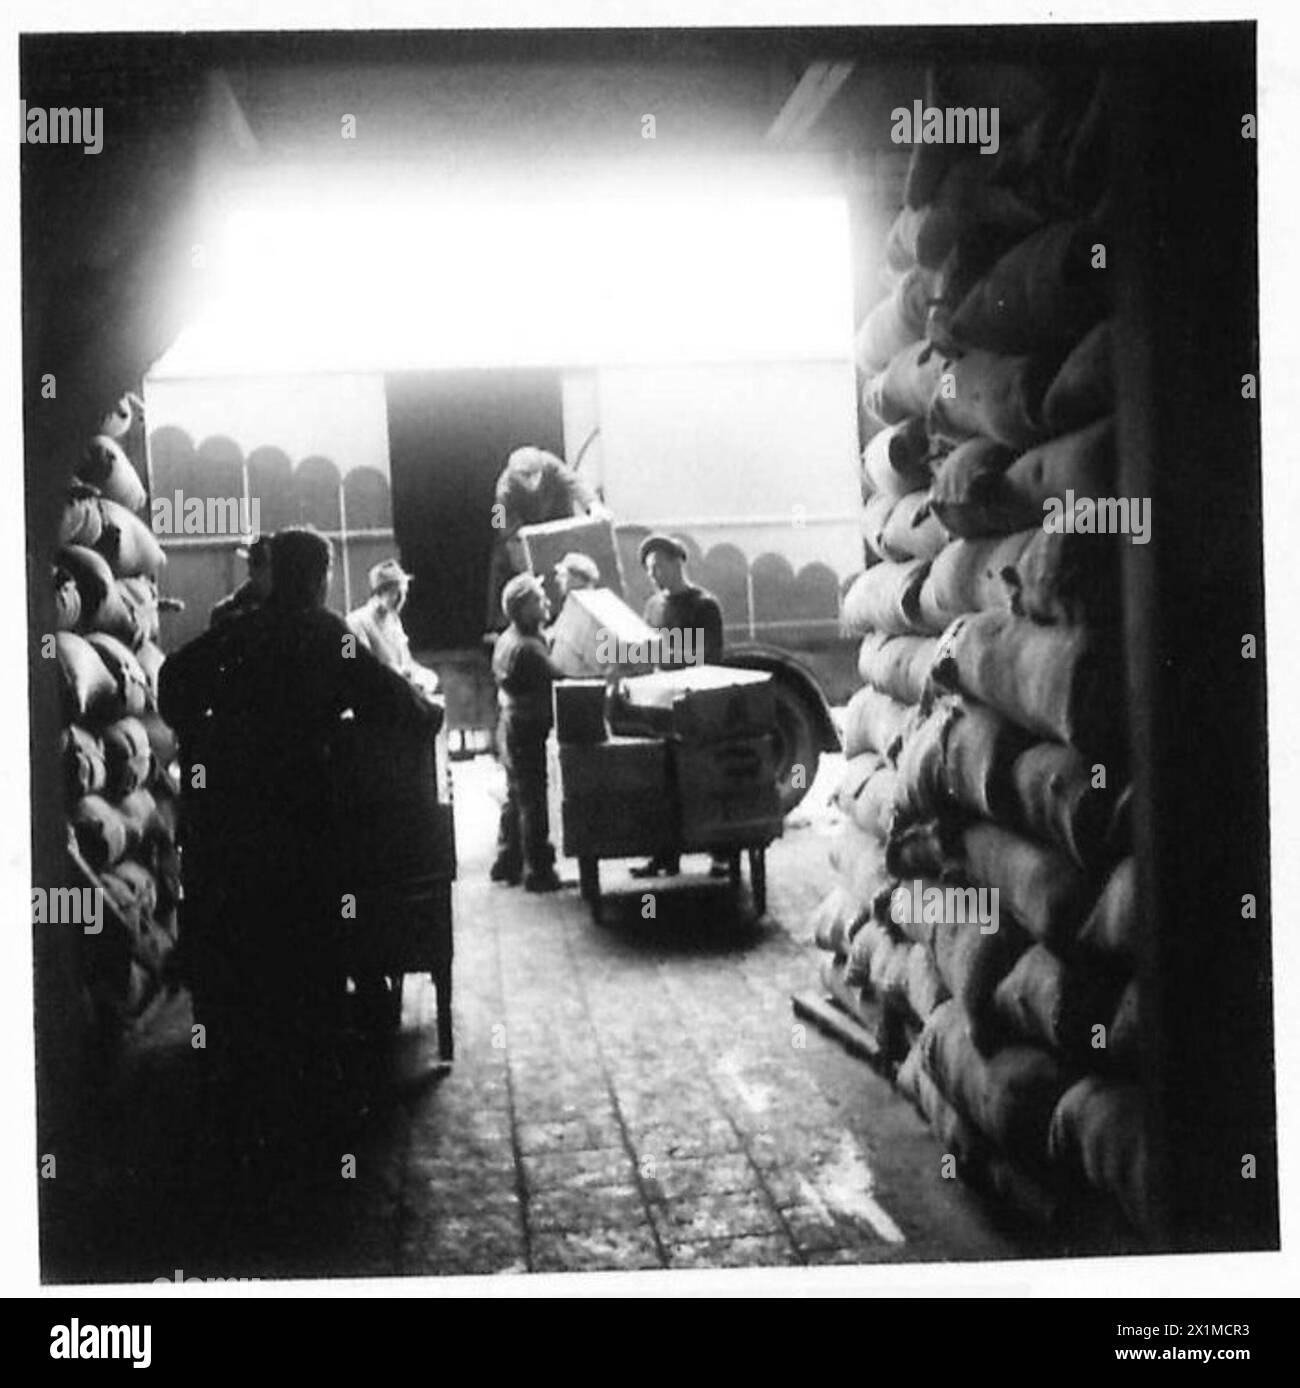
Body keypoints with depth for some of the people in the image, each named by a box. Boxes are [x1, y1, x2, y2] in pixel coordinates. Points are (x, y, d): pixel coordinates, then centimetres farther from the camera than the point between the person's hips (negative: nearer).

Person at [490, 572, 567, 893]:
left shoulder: (506, 640, 9)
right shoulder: (527, 648, -22)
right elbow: (558, 681, -24)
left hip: (512, 725, 10)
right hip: (529, 730, -10)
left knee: (516, 798, 18)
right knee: (533, 802, -3)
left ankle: (507, 864, 25)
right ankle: (538, 872, 2)